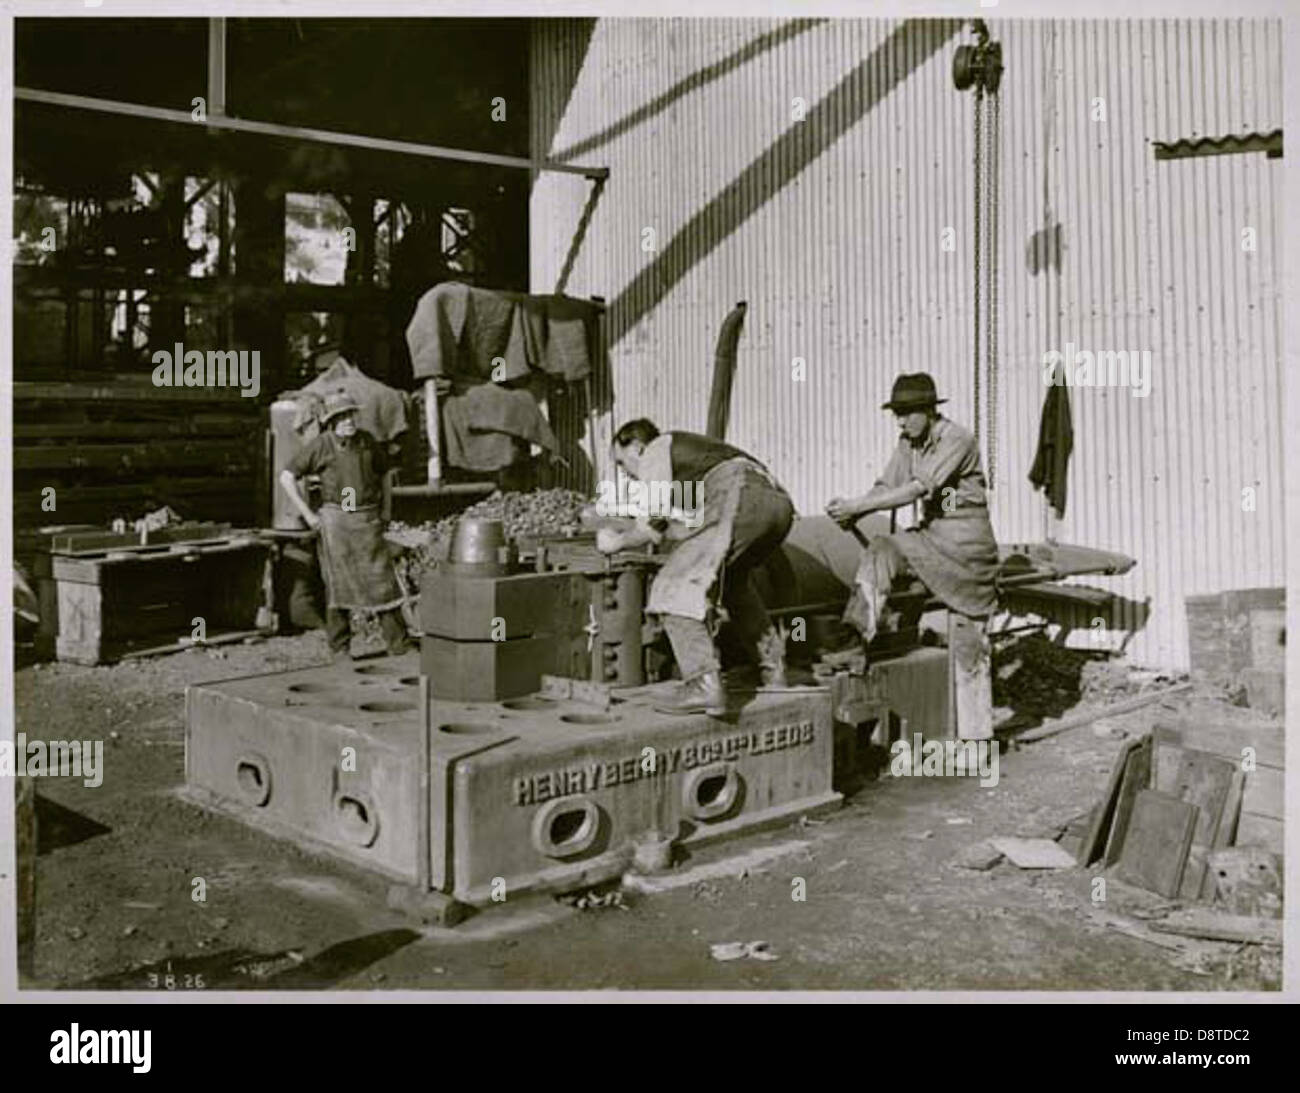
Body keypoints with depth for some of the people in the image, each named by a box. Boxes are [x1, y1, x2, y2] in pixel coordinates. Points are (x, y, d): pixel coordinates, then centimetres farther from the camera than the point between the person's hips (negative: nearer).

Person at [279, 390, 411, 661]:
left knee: (382, 578, -2)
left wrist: (383, 507, 18)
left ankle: (397, 642, 1)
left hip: (367, 520, 3)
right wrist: (307, 515, -7)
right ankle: (340, 647, 10)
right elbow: (286, 477, -4)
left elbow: (383, 470, 25)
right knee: (338, 582, 1)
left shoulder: (367, 441, 6)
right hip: (335, 519, -3)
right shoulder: (321, 445, -5)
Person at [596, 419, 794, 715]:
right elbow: (693, 526, 33)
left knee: (675, 589, -8)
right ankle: (773, 669, 36)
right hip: (779, 501, 9)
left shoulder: (655, 450, 13)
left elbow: (652, 527, 5)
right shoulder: (688, 448, 38)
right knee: (733, 581, 32)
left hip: (740, 499, -9)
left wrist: (618, 542, 22)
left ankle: (703, 685, -21)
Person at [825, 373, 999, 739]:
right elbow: (886, 486, 1)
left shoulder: (958, 441, -19)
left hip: (968, 540, -7)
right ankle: (857, 637, -28)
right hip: (932, 533, 7)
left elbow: (916, 490, -27)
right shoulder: (909, 443, 5)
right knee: (881, 551, -22)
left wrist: (858, 505, -29)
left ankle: (976, 731, 5)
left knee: (967, 636, -5)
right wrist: (853, 512, -18)